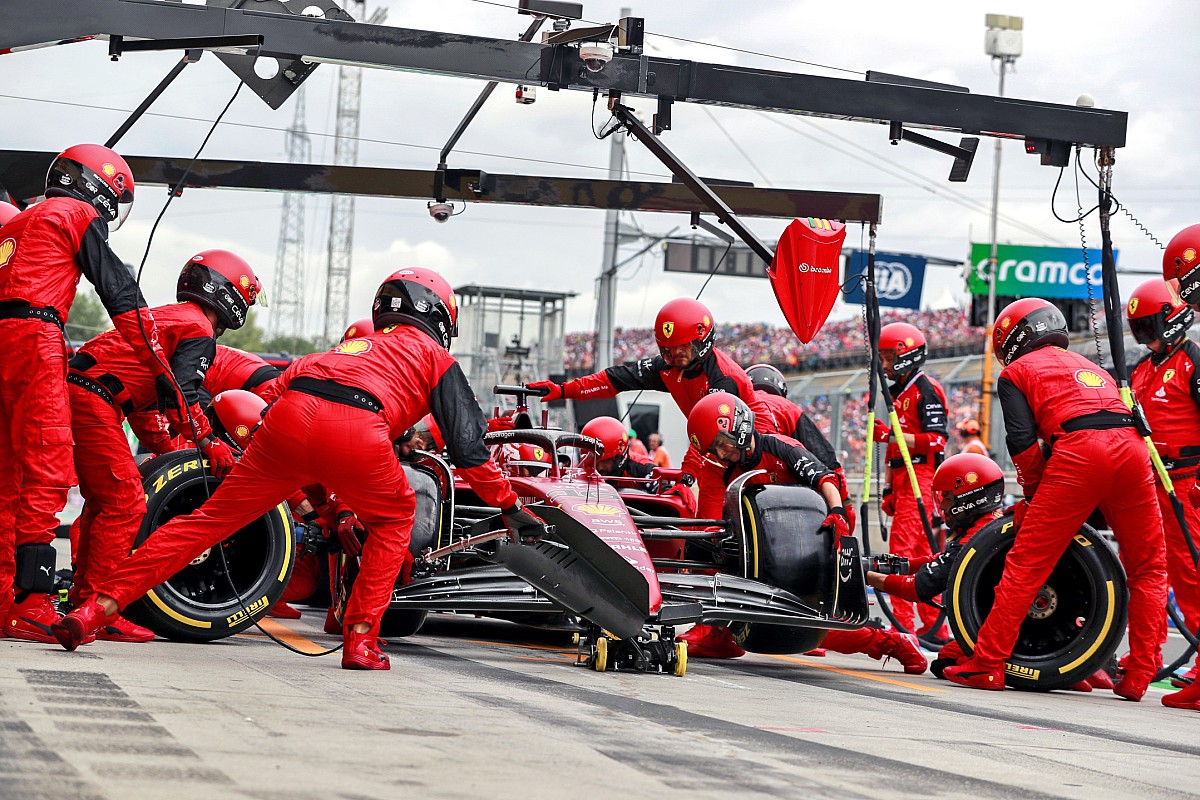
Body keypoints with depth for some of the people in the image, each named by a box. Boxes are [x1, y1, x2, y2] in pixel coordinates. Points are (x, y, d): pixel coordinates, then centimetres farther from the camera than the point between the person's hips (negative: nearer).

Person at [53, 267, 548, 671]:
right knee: (394, 519, 25)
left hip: (288, 416, 4)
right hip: (358, 430, -4)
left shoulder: (357, 345, 41)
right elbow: (467, 444, 22)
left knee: (211, 517, 10)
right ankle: (361, 638, 16)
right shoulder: (436, 357, 28)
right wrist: (510, 506, 29)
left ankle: (100, 605, 4)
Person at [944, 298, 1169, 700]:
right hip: (1132, 447, 5)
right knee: (1148, 568, 15)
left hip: (1078, 450, -5)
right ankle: (1140, 674, 10)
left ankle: (987, 663, 3)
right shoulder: (1089, 366, 37)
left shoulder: (1015, 372, 19)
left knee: (1026, 564, 2)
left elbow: (1023, 440, 5)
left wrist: (1033, 495, 17)